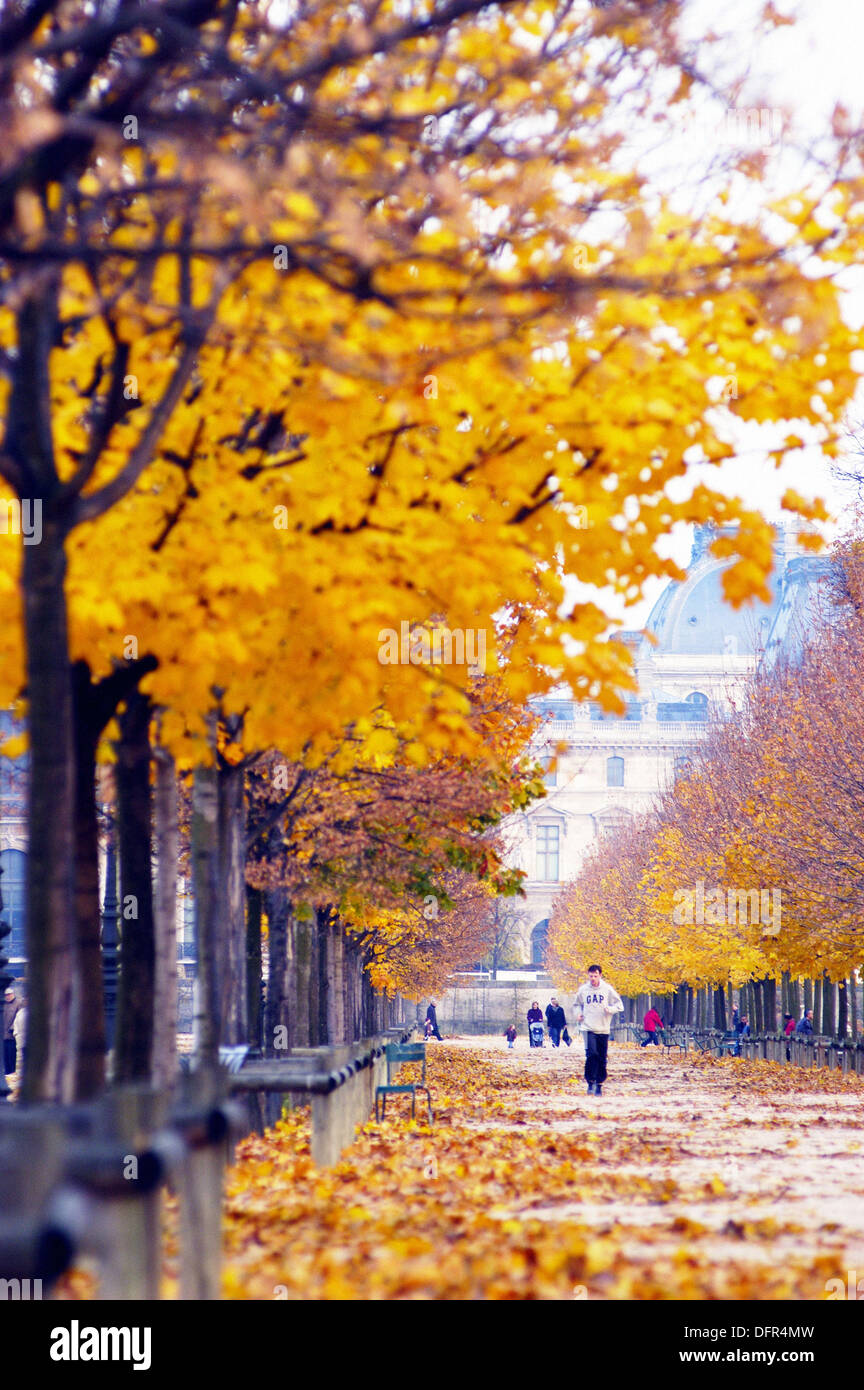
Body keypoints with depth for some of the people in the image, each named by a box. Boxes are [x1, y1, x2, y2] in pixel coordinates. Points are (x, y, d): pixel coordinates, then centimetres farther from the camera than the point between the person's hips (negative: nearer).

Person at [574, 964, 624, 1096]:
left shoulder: (607, 989, 0)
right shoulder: (583, 990, 5)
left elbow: (619, 1006, 4)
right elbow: (578, 1004, 23)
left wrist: (610, 1009, -16)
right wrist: (579, 1013, 4)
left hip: (603, 1029, 0)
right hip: (589, 1029, 0)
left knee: (602, 1059, 3)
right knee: (591, 1054, -17)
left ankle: (599, 1085, 15)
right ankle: (590, 1082, -5)